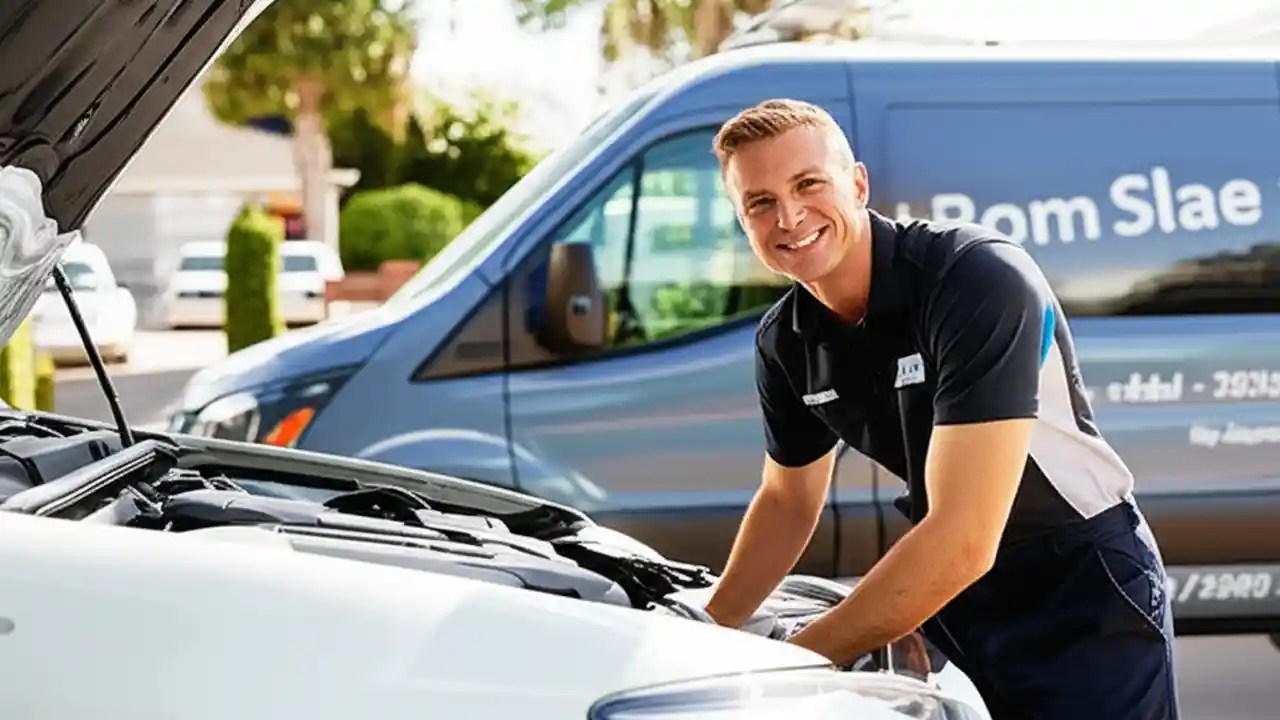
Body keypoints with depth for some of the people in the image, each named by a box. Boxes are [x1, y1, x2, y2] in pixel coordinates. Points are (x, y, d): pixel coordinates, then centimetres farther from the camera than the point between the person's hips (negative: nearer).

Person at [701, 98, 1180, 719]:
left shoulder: (980, 279, -28)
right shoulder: (784, 342, -5)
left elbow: (962, 541, -34)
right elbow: (788, 500, 14)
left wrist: (786, 665, -30)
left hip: (1084, 603, -6)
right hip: (952, 597, 6)